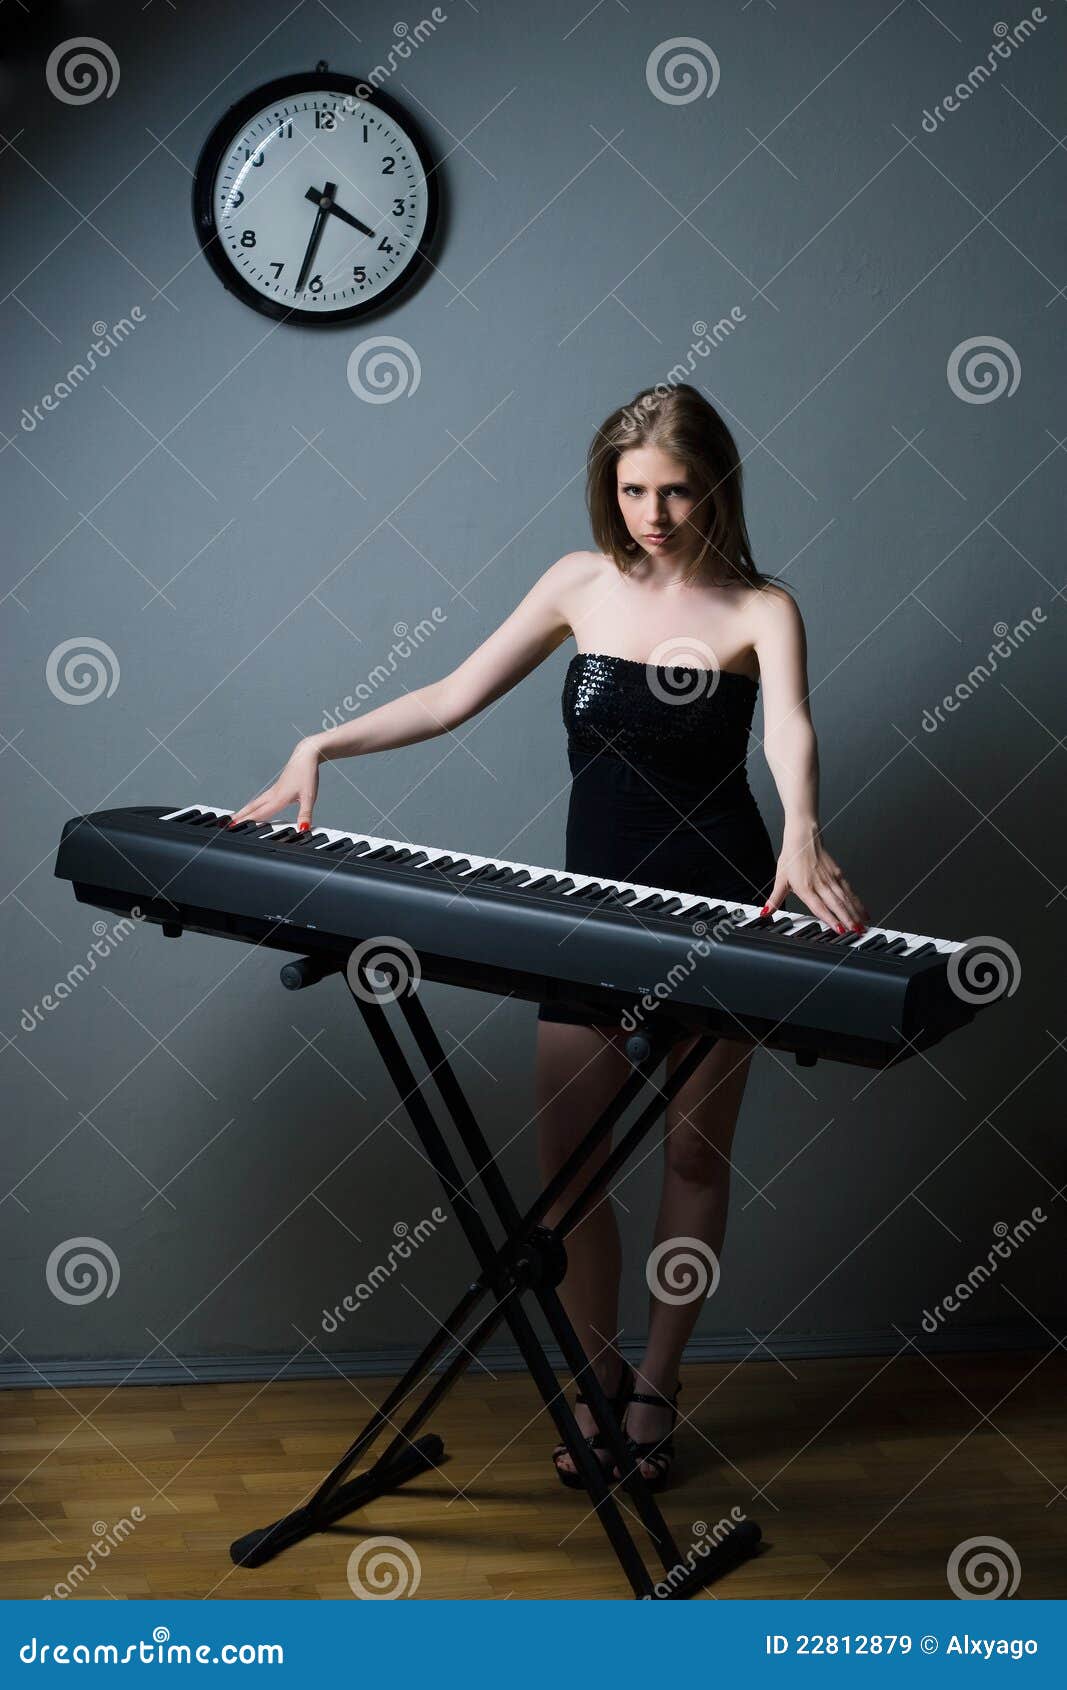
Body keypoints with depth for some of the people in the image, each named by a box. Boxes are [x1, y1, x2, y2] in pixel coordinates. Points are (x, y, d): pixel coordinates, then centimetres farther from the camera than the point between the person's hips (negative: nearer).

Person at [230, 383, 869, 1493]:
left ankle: (656, 1383, 24)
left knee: (695, 1151, 7)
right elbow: (453, 699, 4)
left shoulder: (758, 611, -8)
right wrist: (321, 747, -6)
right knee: (565, 1153, 3)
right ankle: (596, 1377, 23)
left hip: (718, 900, -3)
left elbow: (790, 732, -27)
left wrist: (801, 839, -48)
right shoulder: (584, 582, 2)